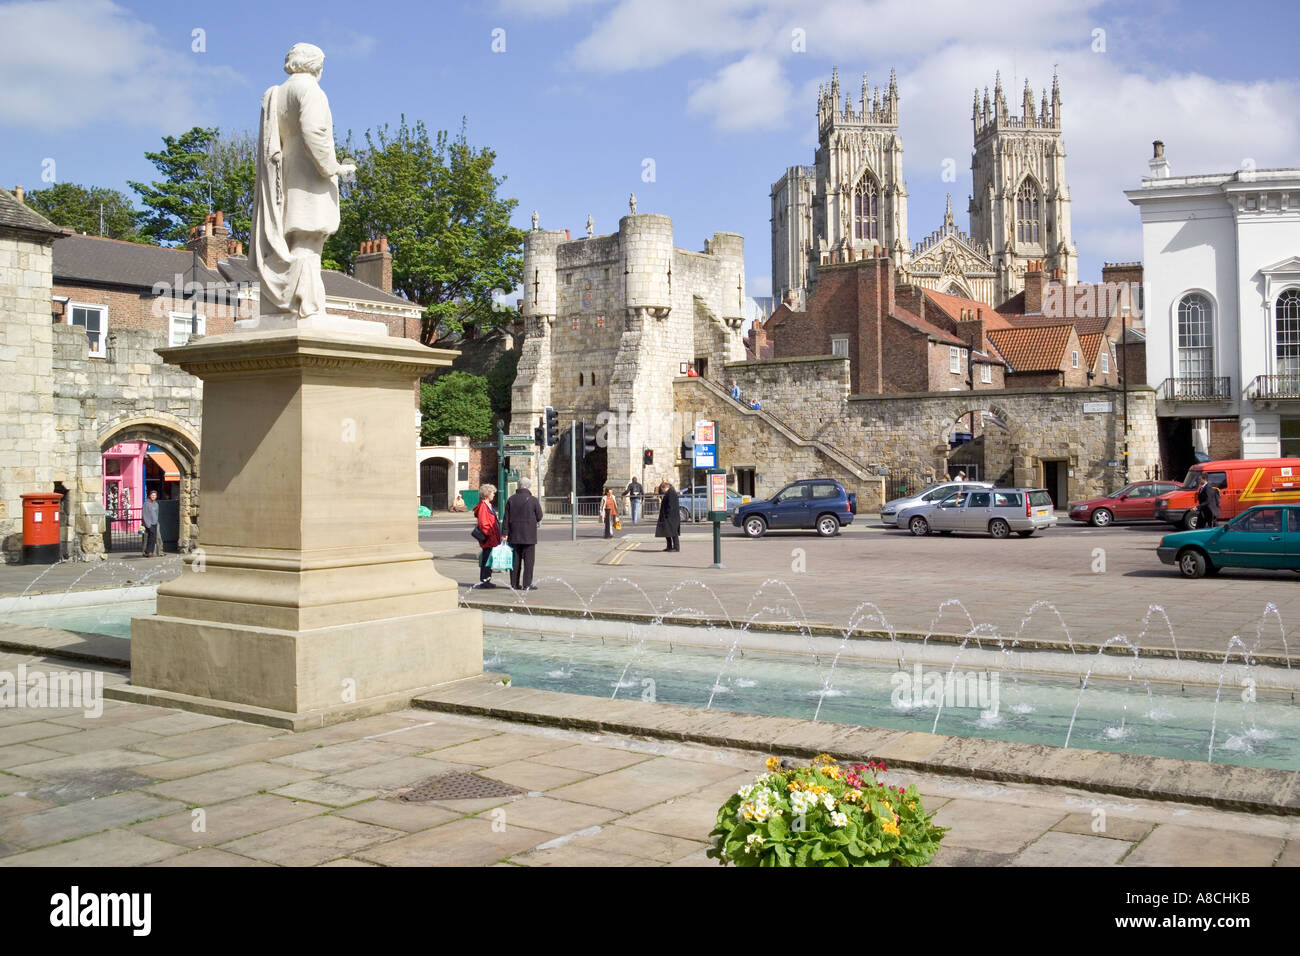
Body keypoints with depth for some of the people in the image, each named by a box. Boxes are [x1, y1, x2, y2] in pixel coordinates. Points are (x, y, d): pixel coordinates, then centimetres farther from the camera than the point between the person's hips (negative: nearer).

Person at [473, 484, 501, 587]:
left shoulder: (488, 505, 18)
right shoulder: (482, 506, -15)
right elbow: (483, 523, -21)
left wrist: (497, 537, 20)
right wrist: (490, 535, -20)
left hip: (492, 539, 10)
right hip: (487, 540, -10)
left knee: (490, 559, 13)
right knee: (486, 559, -5)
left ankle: (486, 580, 19)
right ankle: (483, 581, -1)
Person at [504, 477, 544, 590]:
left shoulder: (511, 499, 2)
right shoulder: (533, 500, -8)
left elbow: (506, 518, 1)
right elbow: (539, 517, -3)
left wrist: (505, 533, 3)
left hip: (514, 535, 3)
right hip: (529, 535, -3)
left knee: (515, 559, 9)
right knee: (528, 560, 1)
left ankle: (514, 583, 11)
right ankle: (527, 584, -2)